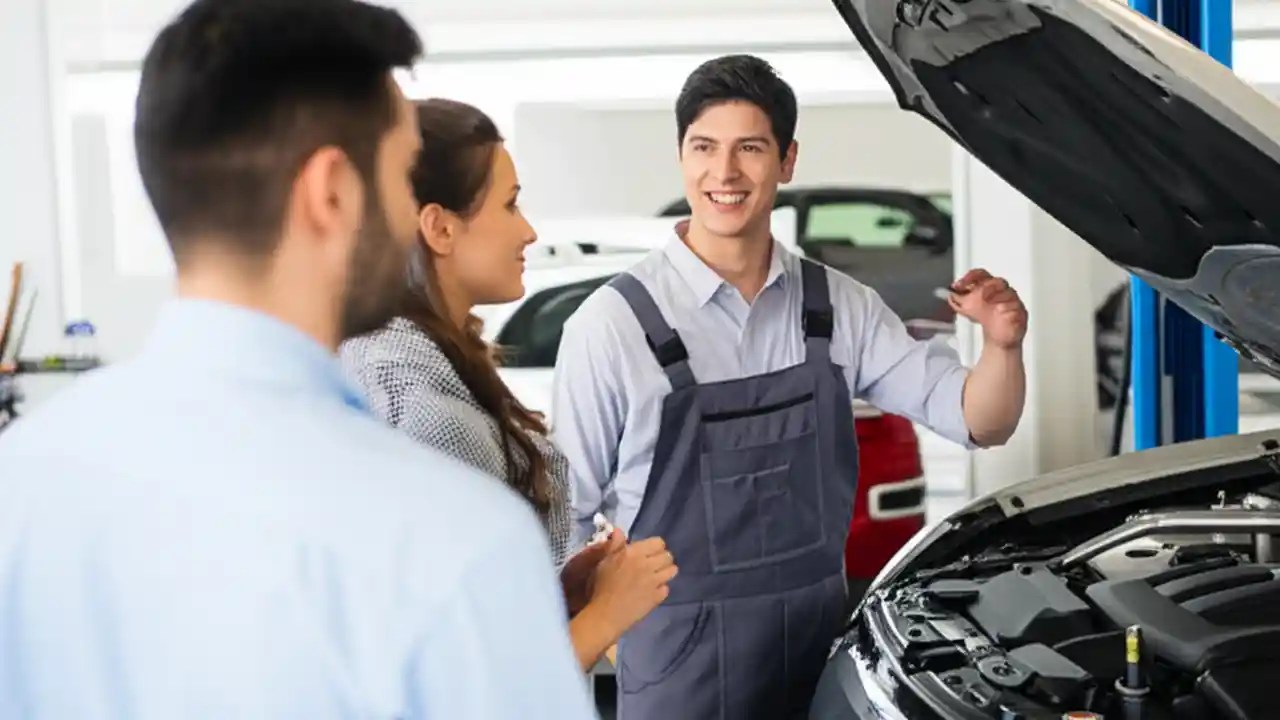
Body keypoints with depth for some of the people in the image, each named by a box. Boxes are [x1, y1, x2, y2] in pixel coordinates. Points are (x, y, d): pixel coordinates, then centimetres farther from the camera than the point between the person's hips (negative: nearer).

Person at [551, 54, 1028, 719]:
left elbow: (980, 423, 1)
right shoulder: (613, 326, -12)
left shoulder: (838, 308, 0)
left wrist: (1003, 345, -19)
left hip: (823, 643, 4)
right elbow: (562, 518, -7)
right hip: (681, 665, -4)